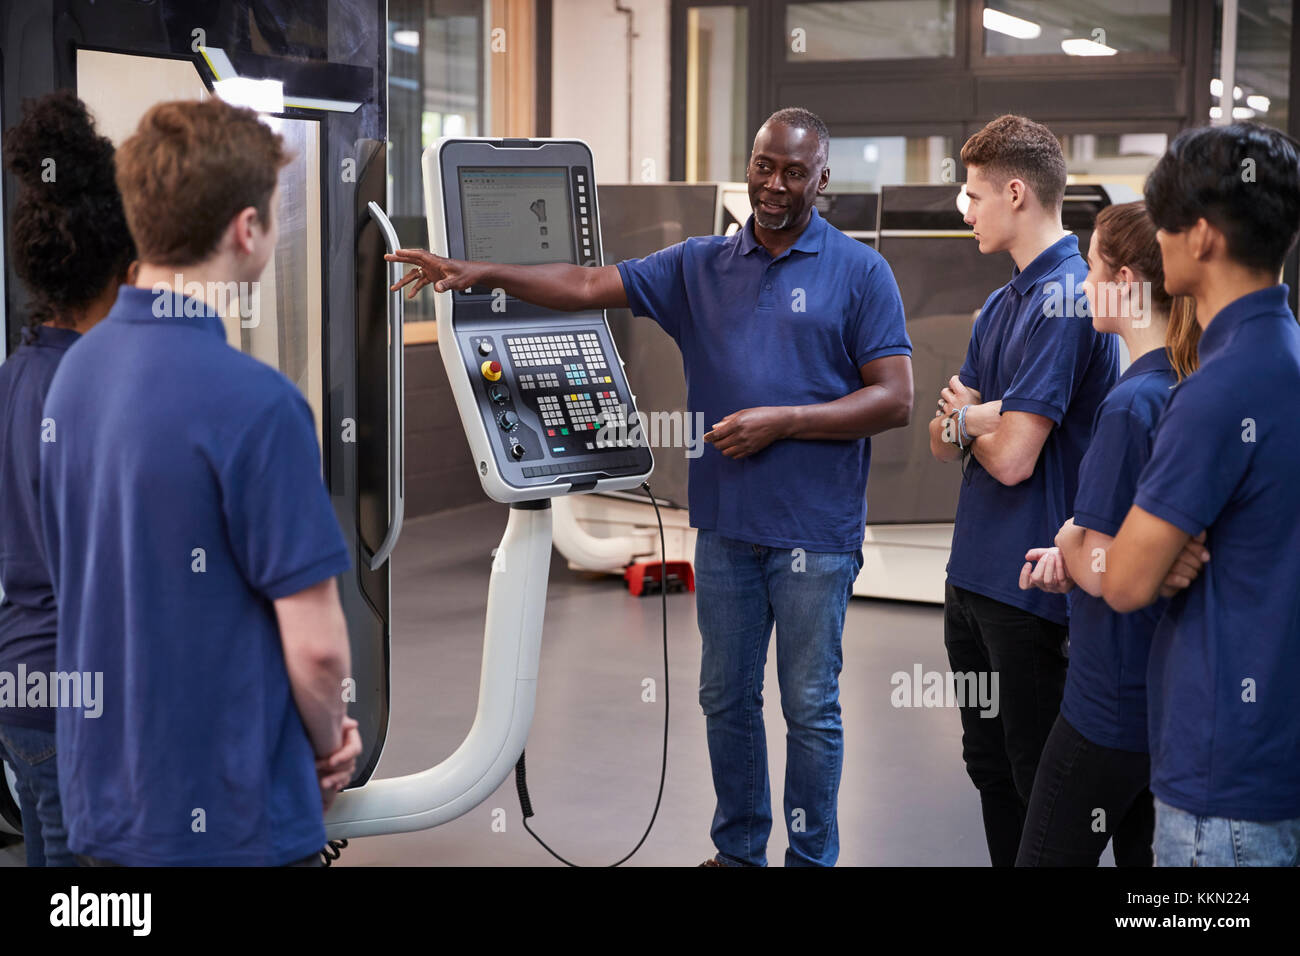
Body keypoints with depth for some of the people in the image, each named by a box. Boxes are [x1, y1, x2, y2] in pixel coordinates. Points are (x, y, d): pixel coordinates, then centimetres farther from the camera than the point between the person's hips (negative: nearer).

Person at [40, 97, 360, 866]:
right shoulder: (255, 403, -22)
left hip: (103, 796, 8)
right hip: (229, 819, -7)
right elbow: (315, 644, -20)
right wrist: (329, 744, 2)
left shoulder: (77, 370, 3)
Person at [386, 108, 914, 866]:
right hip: (726, 521, 5)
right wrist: (484, 274, -9)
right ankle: (738, 849, 29)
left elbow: (894, 400, -8)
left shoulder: (860, 273, -4)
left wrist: (782, 421, -15)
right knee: (726, 697, 14)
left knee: (811, 708, 4)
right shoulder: (701, 265, 9)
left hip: (815, 531, -4)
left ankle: (813, 858, 19)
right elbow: (589, 286, 3)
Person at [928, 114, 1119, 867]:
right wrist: (964, 422, -10)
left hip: (1030, 582, -9)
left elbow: (1013, 459, -21)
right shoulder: (1005, 303, 13)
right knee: (990, 764, 18)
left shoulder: (1066, 300, -17)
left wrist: (968, 418, 0)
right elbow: (943, 441, 13)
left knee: (1036, 776, 3)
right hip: (974, 573, 9)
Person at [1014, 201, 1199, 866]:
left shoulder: (1133, 404, -21)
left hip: (1113, 704, -9)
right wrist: (1074, 555, 5)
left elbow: (1103, 572, -20)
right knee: (1146, 853, 17)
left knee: (1048, 856, 3)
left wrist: (1069, 542, 0)